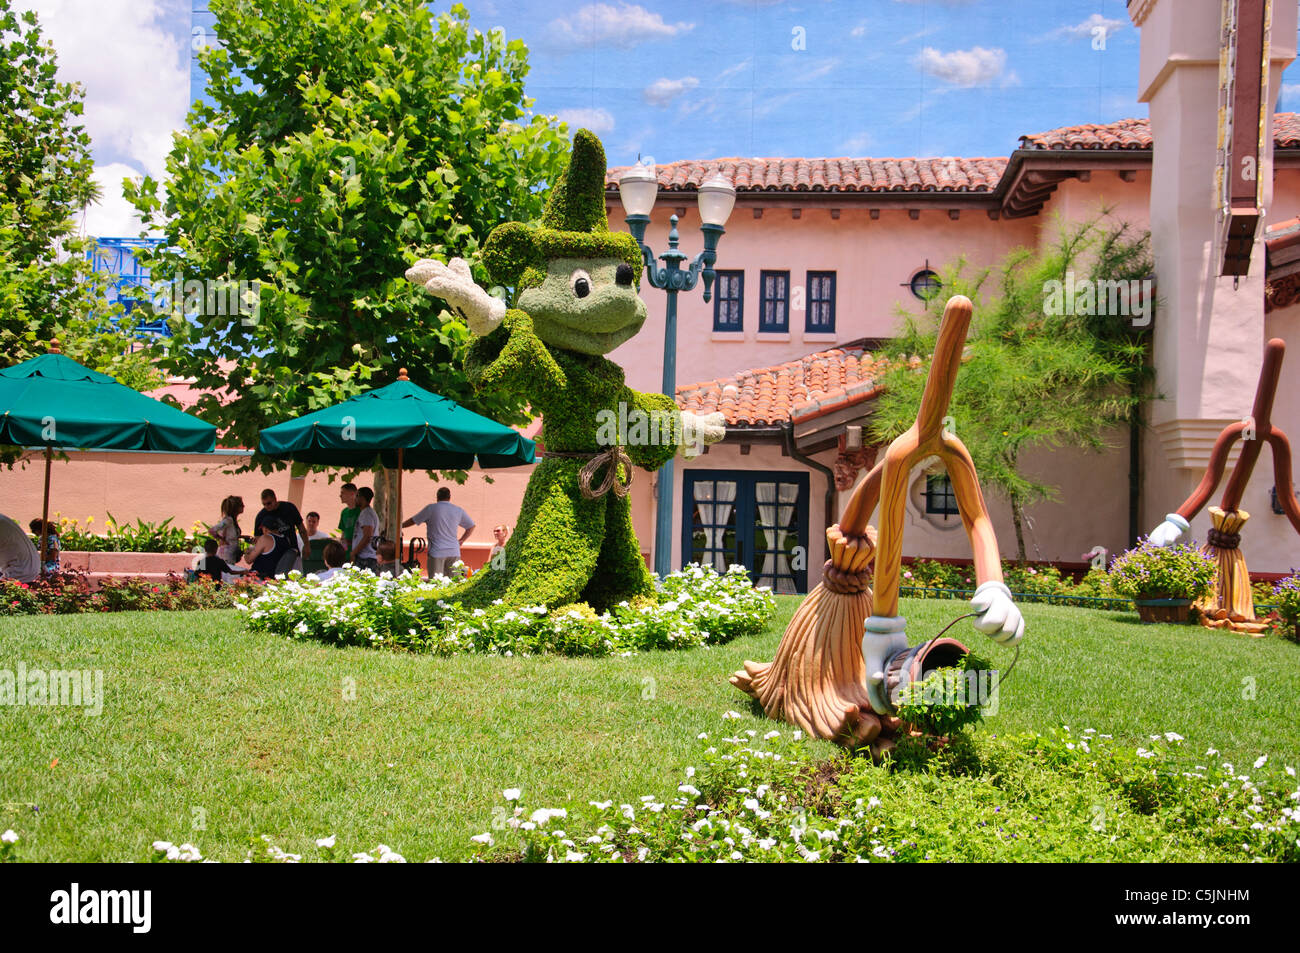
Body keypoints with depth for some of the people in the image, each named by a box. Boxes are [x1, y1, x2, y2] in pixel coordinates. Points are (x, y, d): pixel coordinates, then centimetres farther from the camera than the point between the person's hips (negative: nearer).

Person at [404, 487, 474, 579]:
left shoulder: (431, 508, -2)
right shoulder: (458, 511, 9)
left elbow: (413, 520, 8)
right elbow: (471, 526, 20)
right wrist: (461, 541, 24)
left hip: (437, 552, -3)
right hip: (454, 552, 3)